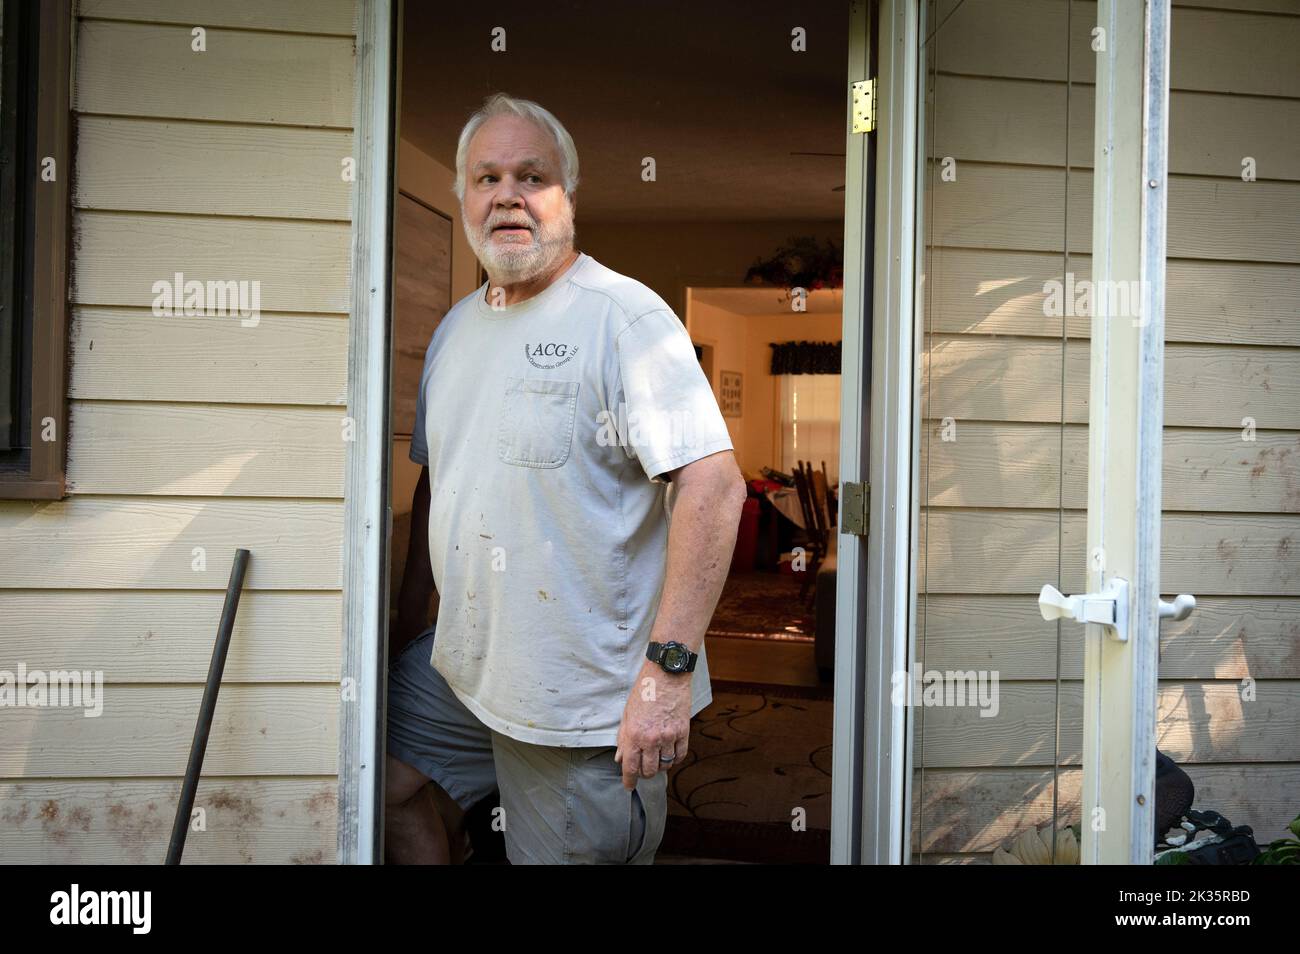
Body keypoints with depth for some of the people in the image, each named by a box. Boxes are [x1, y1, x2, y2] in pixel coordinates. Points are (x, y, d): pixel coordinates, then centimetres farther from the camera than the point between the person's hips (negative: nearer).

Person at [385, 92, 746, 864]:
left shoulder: (624, 316, -15)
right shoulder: (455, 328, 10)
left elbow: (714, 484, -23)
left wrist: (669, 666, -28)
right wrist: (408, 622, 21)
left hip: (585, 697, -7)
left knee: (571, 854, 7)